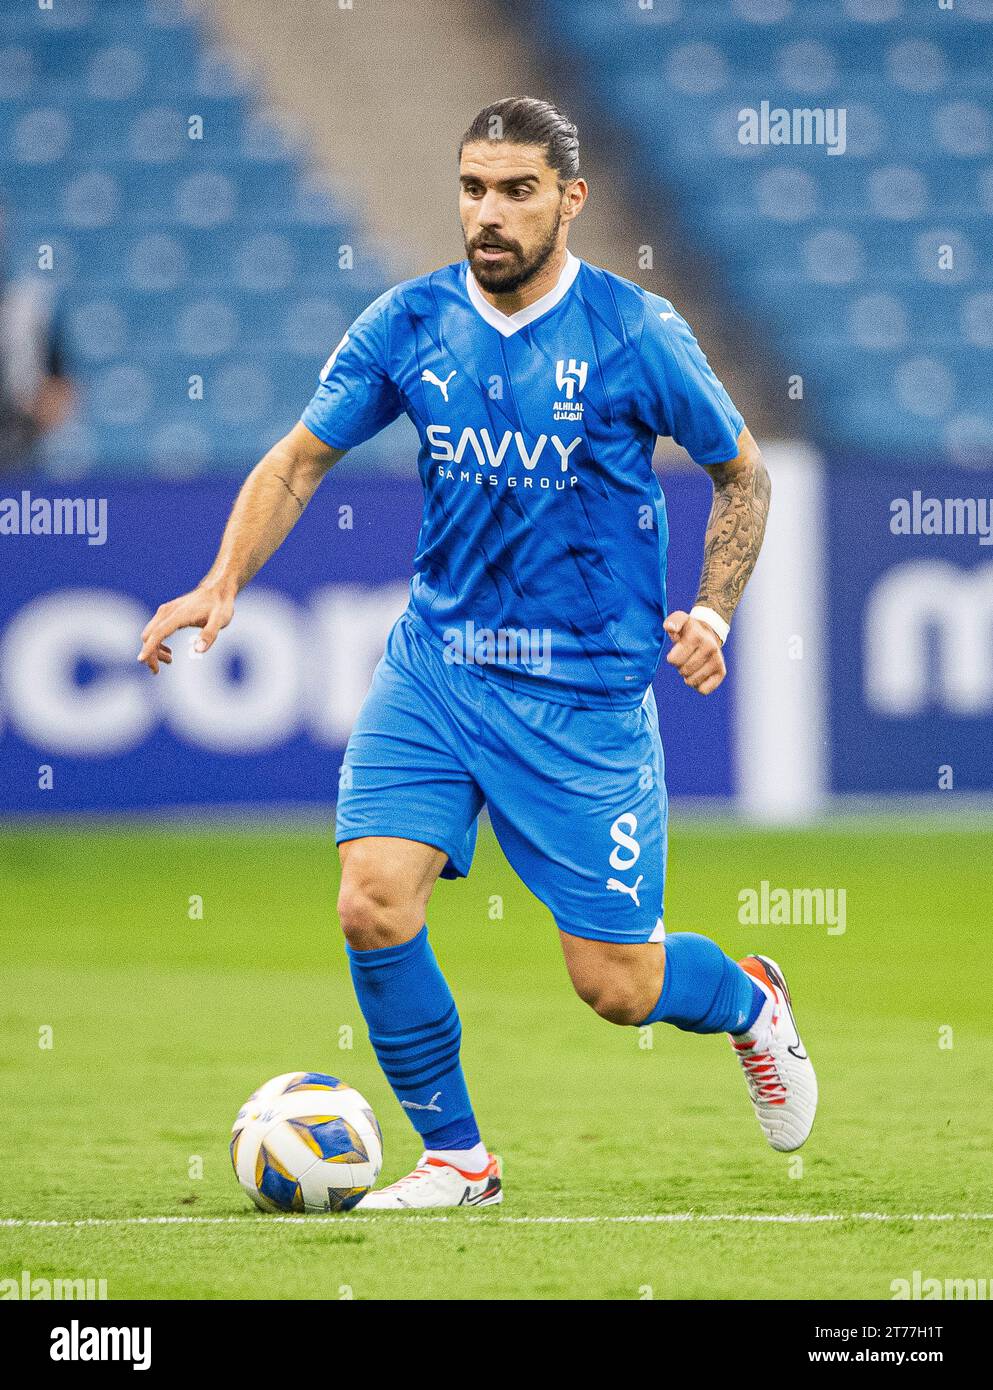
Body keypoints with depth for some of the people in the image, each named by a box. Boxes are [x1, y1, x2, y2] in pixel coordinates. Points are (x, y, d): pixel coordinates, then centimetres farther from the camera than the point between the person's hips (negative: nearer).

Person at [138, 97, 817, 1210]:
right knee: (375, 909, -16)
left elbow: (742, 475, 6)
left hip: (586, 690, -3)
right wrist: (222, 584, -8)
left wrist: (712, 610, -8)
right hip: (433, 663, 3)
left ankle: (747, 998, 35)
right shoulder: (407, 326, -1)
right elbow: (299, 460, 7)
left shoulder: (636, 335, -8)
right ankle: (454, 1158, 4)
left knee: (615, 986, -1)